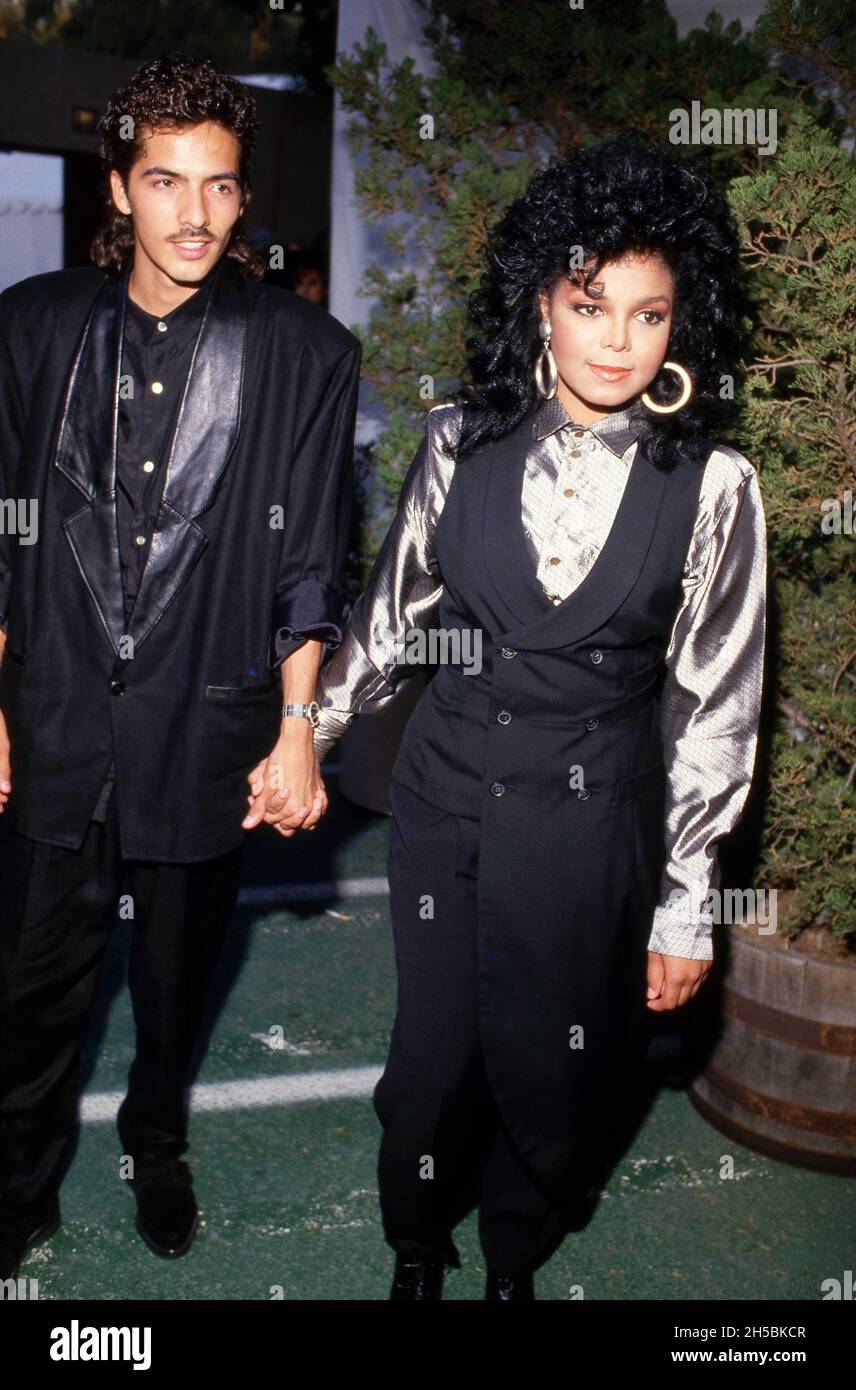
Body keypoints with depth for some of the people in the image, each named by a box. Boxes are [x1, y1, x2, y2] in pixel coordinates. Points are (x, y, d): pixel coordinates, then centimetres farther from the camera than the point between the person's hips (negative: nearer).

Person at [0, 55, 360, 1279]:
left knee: (177, 979, 18)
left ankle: (157, 1144, 46)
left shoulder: (304, 351, -4)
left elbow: (308, 560, -3)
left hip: (208, 735, -1)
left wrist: (297, 733, -6)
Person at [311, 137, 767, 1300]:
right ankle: (416, 1249, 43)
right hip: (447, 790, 2)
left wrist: (687, 903, -4)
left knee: (554, 1065, 13)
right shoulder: (463, 441, -6)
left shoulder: (711, 488, -11)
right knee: (433, 1048, 13)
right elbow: (393, 614, 7)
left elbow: (714, 705, -6)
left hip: (592, 820, -1)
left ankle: (516, 1258, 45)